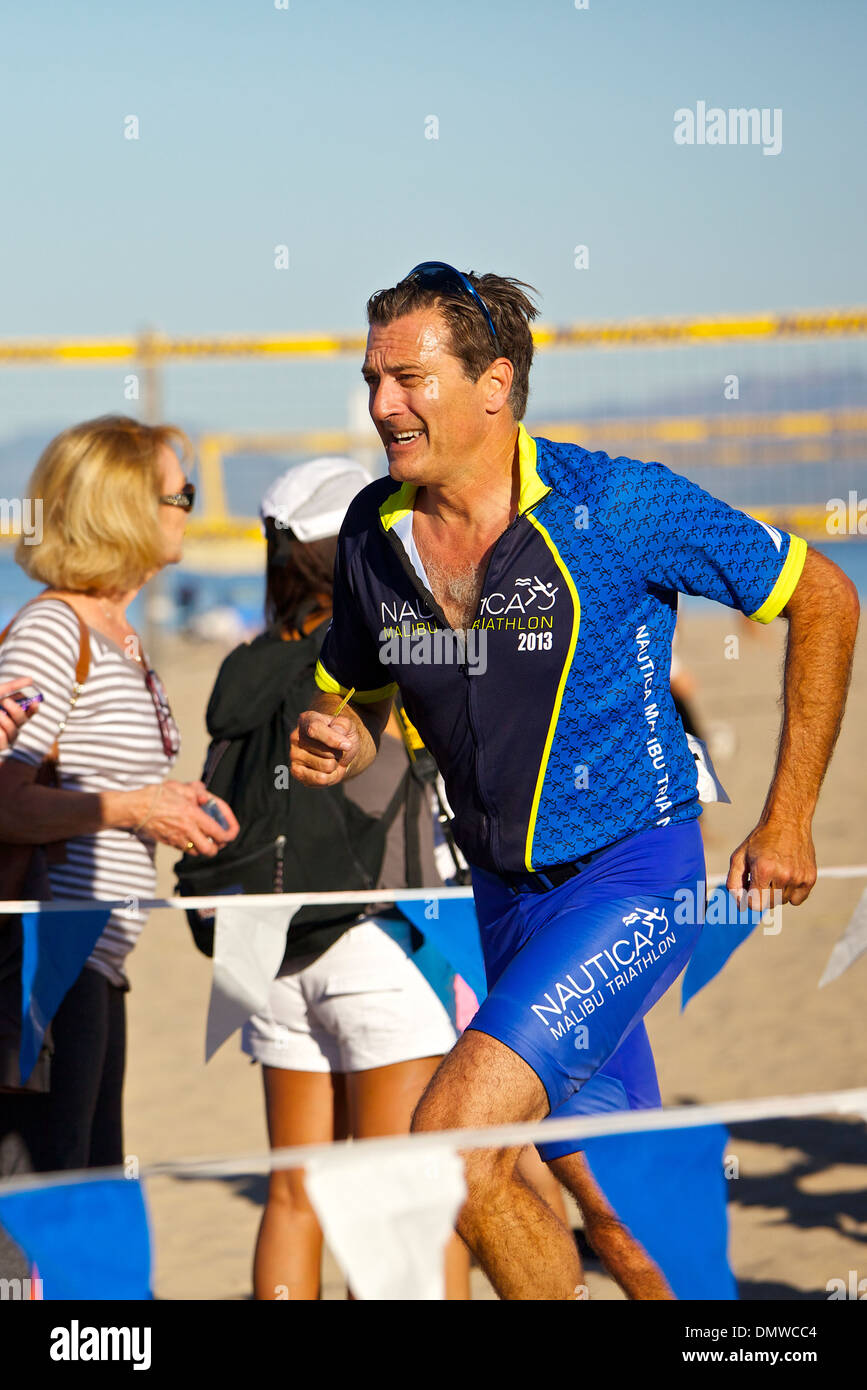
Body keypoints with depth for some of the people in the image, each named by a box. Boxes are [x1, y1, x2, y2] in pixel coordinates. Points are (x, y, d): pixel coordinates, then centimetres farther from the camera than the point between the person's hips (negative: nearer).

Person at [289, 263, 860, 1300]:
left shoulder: (615, 504, -16)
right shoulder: (373, 533, 0)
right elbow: (353, 696, 18)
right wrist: (340, 744, -8)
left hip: (633, 882, -6)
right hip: (505, 897, 6)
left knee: (451, 1143, -20)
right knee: (601, 1182, 16)